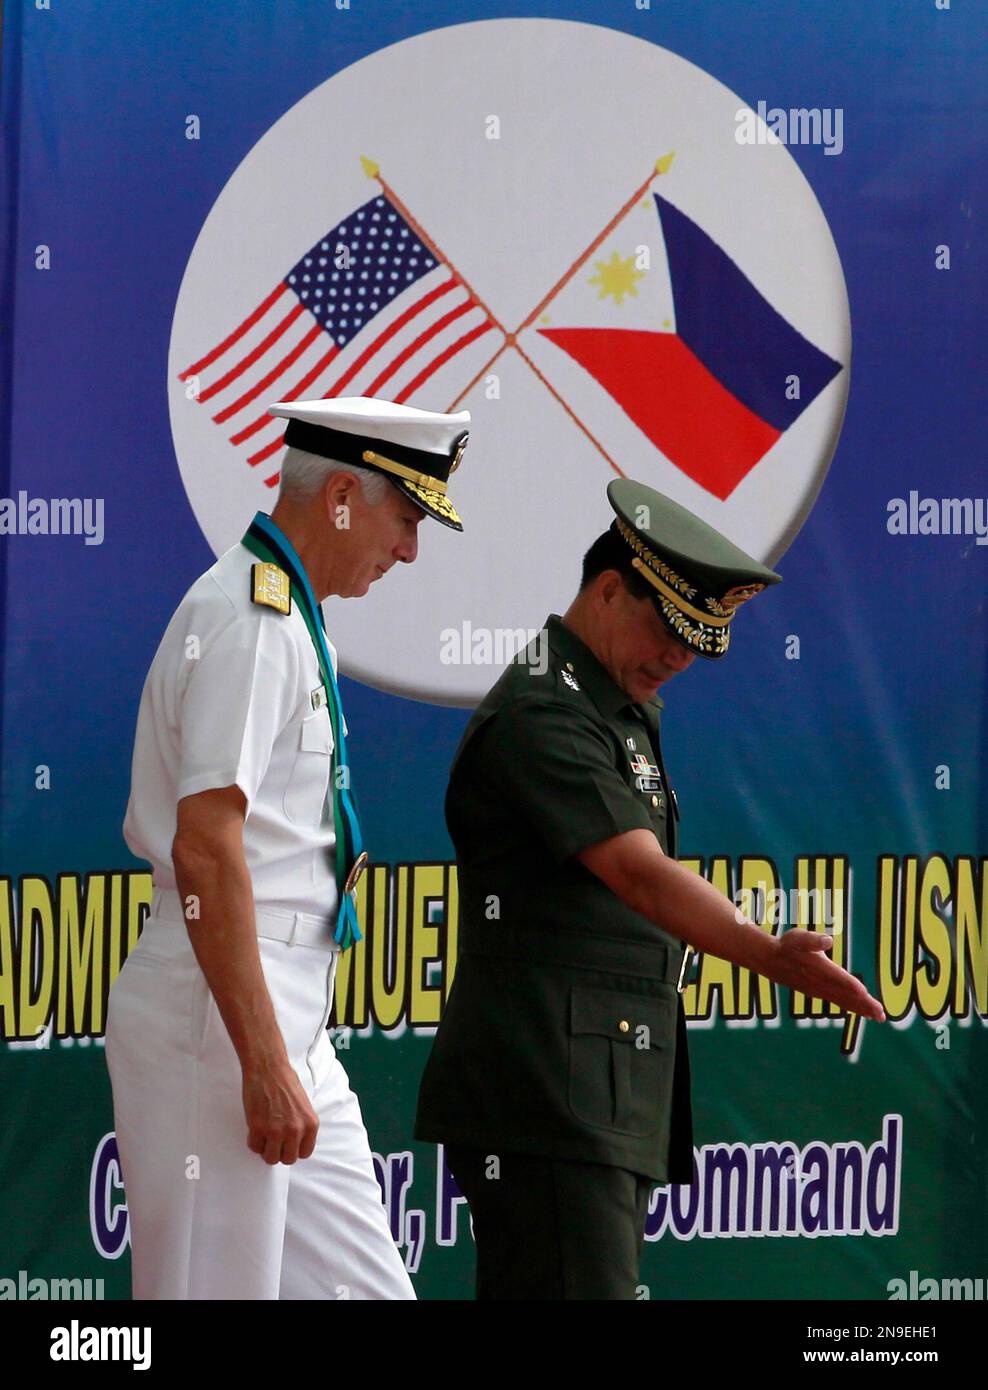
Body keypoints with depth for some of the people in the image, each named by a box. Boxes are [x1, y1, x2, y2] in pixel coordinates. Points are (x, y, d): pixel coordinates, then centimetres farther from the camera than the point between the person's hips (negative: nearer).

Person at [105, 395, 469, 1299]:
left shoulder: (285, 616, 19)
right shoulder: (250, 619, -13)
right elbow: (206, 849, -22)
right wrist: (263, 1064, -25)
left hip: (289, 1022, 10)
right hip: (218, 1020, -10)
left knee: (367, 1287, 7)